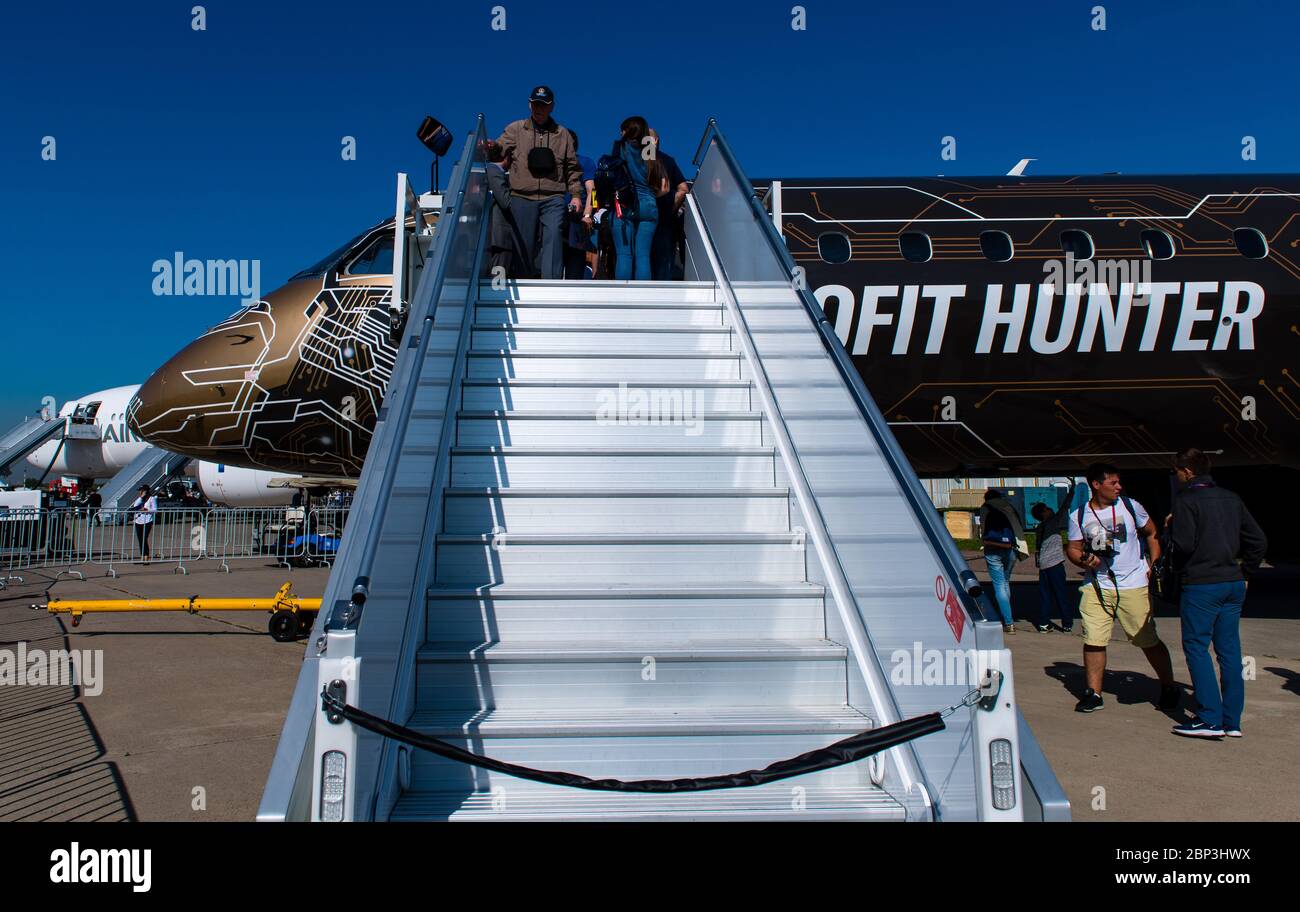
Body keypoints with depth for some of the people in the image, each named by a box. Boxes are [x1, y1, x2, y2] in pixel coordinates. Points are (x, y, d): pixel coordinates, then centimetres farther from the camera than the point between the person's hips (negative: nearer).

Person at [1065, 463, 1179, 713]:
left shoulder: (1130, 506, 1)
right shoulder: (1079, 516, 1)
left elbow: (1152, 533, 12)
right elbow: (1072, 549, 8)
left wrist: (1154, 566, 4)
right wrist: (1084, 559, -13)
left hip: (1133, 586, -1)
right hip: (1095, 587, 1)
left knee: (1148, 640, 5)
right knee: (1093, 640, -4)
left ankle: (1168, 688, 25)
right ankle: (1093, 693, 8)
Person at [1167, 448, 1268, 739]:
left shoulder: (1185, 500, -9)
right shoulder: (1231, 498, 12)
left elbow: (1184, 545, -18)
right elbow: (1258, 541, 12)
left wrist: (1171, 527, 1)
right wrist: (1244, 573, 18)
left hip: (1201, 586, -7)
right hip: (1234, 585, 7)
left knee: (1196, 647, 0)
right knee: (1229, 650, 10)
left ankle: (1210, 719, -4)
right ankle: (1232, 720, 14)